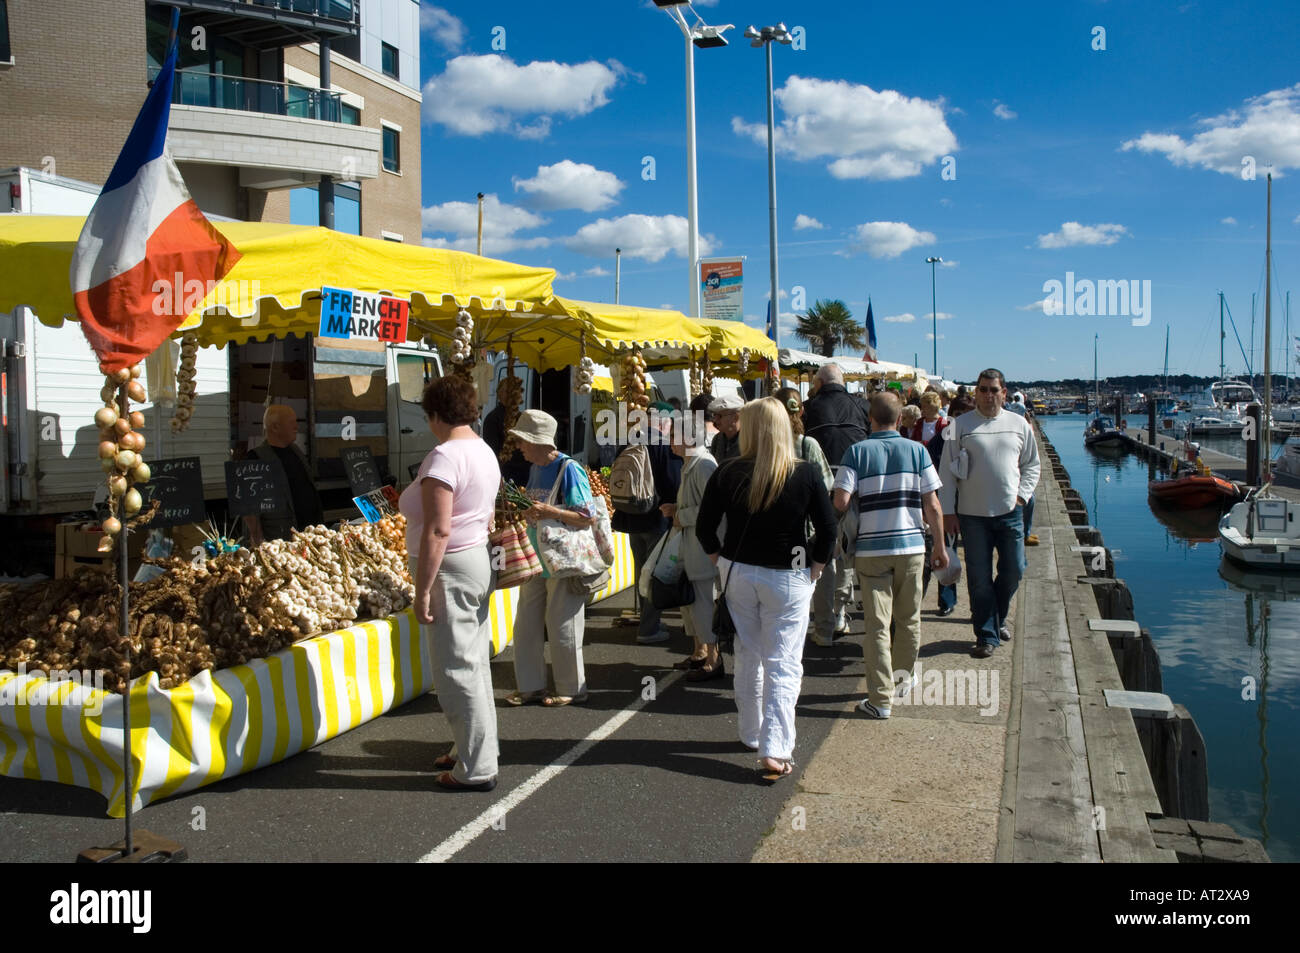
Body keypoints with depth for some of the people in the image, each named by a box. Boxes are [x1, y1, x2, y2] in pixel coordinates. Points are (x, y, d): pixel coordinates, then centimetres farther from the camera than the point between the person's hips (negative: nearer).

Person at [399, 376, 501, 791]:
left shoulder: (444, 456, -18)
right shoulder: (485, 451, 11)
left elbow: (437, 531, -23)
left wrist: (422, 591, -20)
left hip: (449, 569, -10)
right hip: (479, 559, 10)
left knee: (456, 670, -1)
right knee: (475, 663, 18)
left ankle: (477, 768, 8)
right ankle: (473, 748, 32)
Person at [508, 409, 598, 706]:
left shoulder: (569, 470, -16)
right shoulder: (535, 468, 9)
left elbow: (589, 517, -19)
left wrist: (552, 512, -29)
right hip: (536, 562, 8)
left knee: (562, 629, 2)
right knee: (526, 626, 11)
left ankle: (572, 689, 17)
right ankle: (531, 686, 23)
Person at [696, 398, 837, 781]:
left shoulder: (727, 474, -8)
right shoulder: (805, 475, -11)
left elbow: (704, 527, -4)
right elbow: (828, 528, -8)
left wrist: (721, 560, 10)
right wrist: (815, 566, 4)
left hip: (738, 574, 2)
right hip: (788, 578, -2)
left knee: (748, 658, 18)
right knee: (784, 665, 3)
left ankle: (752, 735, 31)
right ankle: (775, 751, -4)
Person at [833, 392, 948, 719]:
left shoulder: (857, 451, -4)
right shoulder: (917, 450, 0)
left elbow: (840, 501, -13)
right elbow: (932, 506, 0)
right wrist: (939, 545, 10)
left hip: (872, 548, -2)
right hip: (911, 545, 2)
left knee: (877, 624, 2)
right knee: (908, 619, 18)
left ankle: (881, 698, 2)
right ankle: (902, 679, 35)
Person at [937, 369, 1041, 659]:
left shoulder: (1018, 424, 8)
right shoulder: (960, 425, 0)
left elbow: (1031, 465, 16)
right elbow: (947, 471, 0)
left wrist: (1021, 495, 1)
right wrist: (947, 510, -4)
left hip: (1010, 512, 2)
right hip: (973, 514, -2)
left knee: (1014, 571, 6)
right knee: (979, 577, 1)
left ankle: (997, 618, 31)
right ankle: (986, 635, 12)